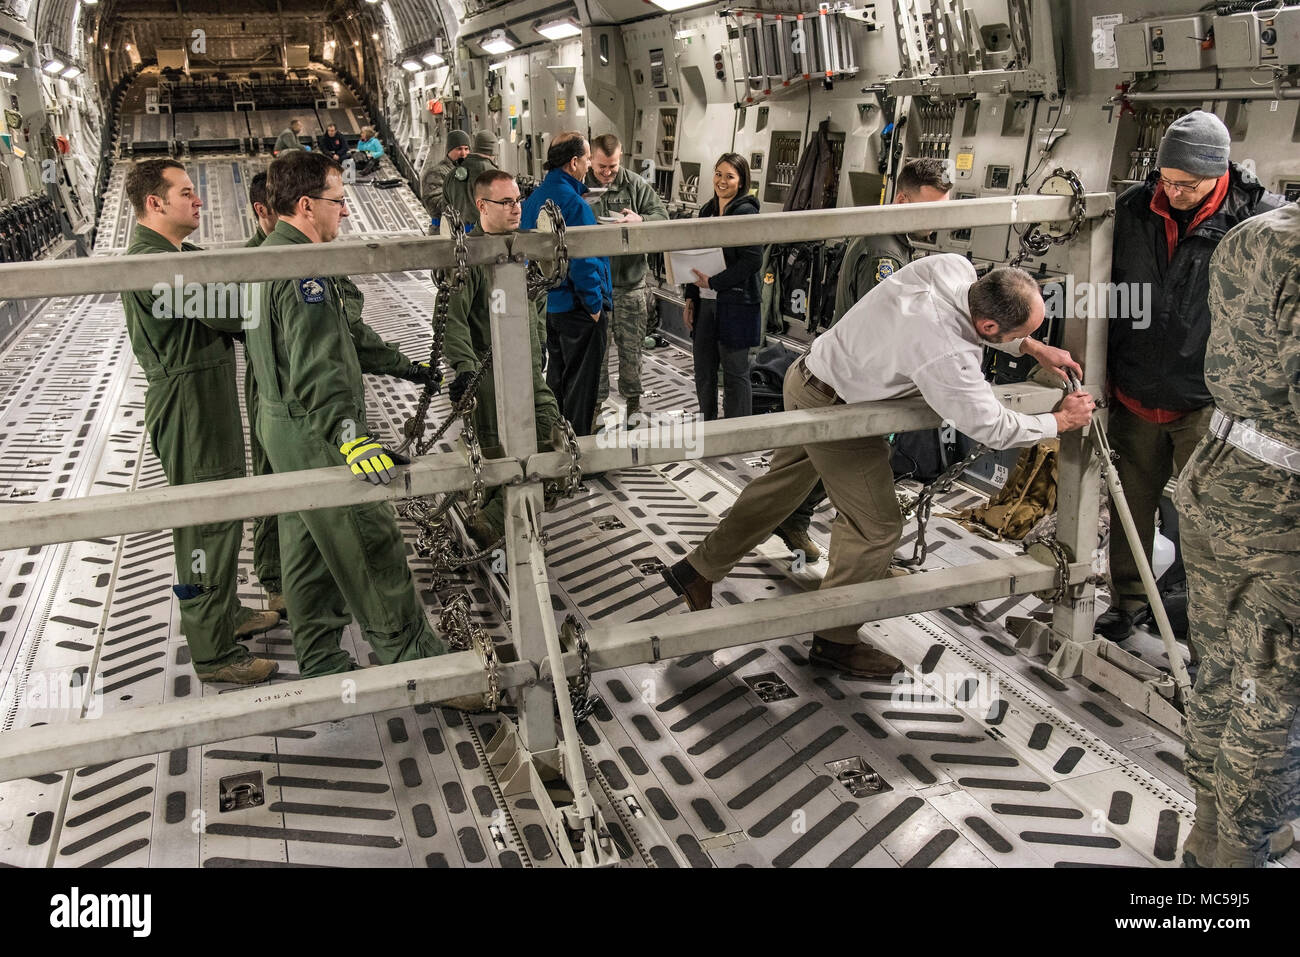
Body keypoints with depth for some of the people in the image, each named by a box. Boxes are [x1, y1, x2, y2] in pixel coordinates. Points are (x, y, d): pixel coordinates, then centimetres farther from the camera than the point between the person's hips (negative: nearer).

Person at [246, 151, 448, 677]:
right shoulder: (304, 273, -22)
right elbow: (317, 373, -32)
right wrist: (351, 439, -41)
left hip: (282, 425, 11)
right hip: (315, 436, -11)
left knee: (307, 548, 17)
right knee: (372, 551, -3)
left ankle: (321, 663, 28)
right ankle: (415, 658, 6)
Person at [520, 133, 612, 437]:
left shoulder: (534, 197, 6)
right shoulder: (572, 202, -21)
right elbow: (583, 258, -23)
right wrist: (594, 303, -15)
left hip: (547, 304, 9)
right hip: (576, 306, -9)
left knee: (556, 374, 21)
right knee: (581, 380, 3)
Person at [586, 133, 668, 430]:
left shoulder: (636, 185, 2)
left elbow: (662, 216, 1)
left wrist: (640, 220, -19)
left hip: (630, 282, 1)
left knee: (632, 346, 9)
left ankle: (633, 398, 25)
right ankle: (596, 401, 21)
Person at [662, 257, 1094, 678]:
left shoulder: (953, 266, -14)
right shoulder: (946, 356, -35)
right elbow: (993, 428, -22)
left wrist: (1032, 347, 7)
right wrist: (1063, 420, -6)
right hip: (833, 412, -9)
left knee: (780, 485, 24)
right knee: (877, 526, 4)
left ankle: (697, 571, 38)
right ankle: (834, 641, 21)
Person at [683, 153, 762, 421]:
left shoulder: (746, 212, -10)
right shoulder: (707, 210, 12)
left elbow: (753, 260, -18)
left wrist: (713, 282, -16)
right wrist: (691, 298, 11)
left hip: (735, 303, -7)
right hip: (705, 302, 7)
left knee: (735, 372, 2)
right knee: (703, 370, 13)